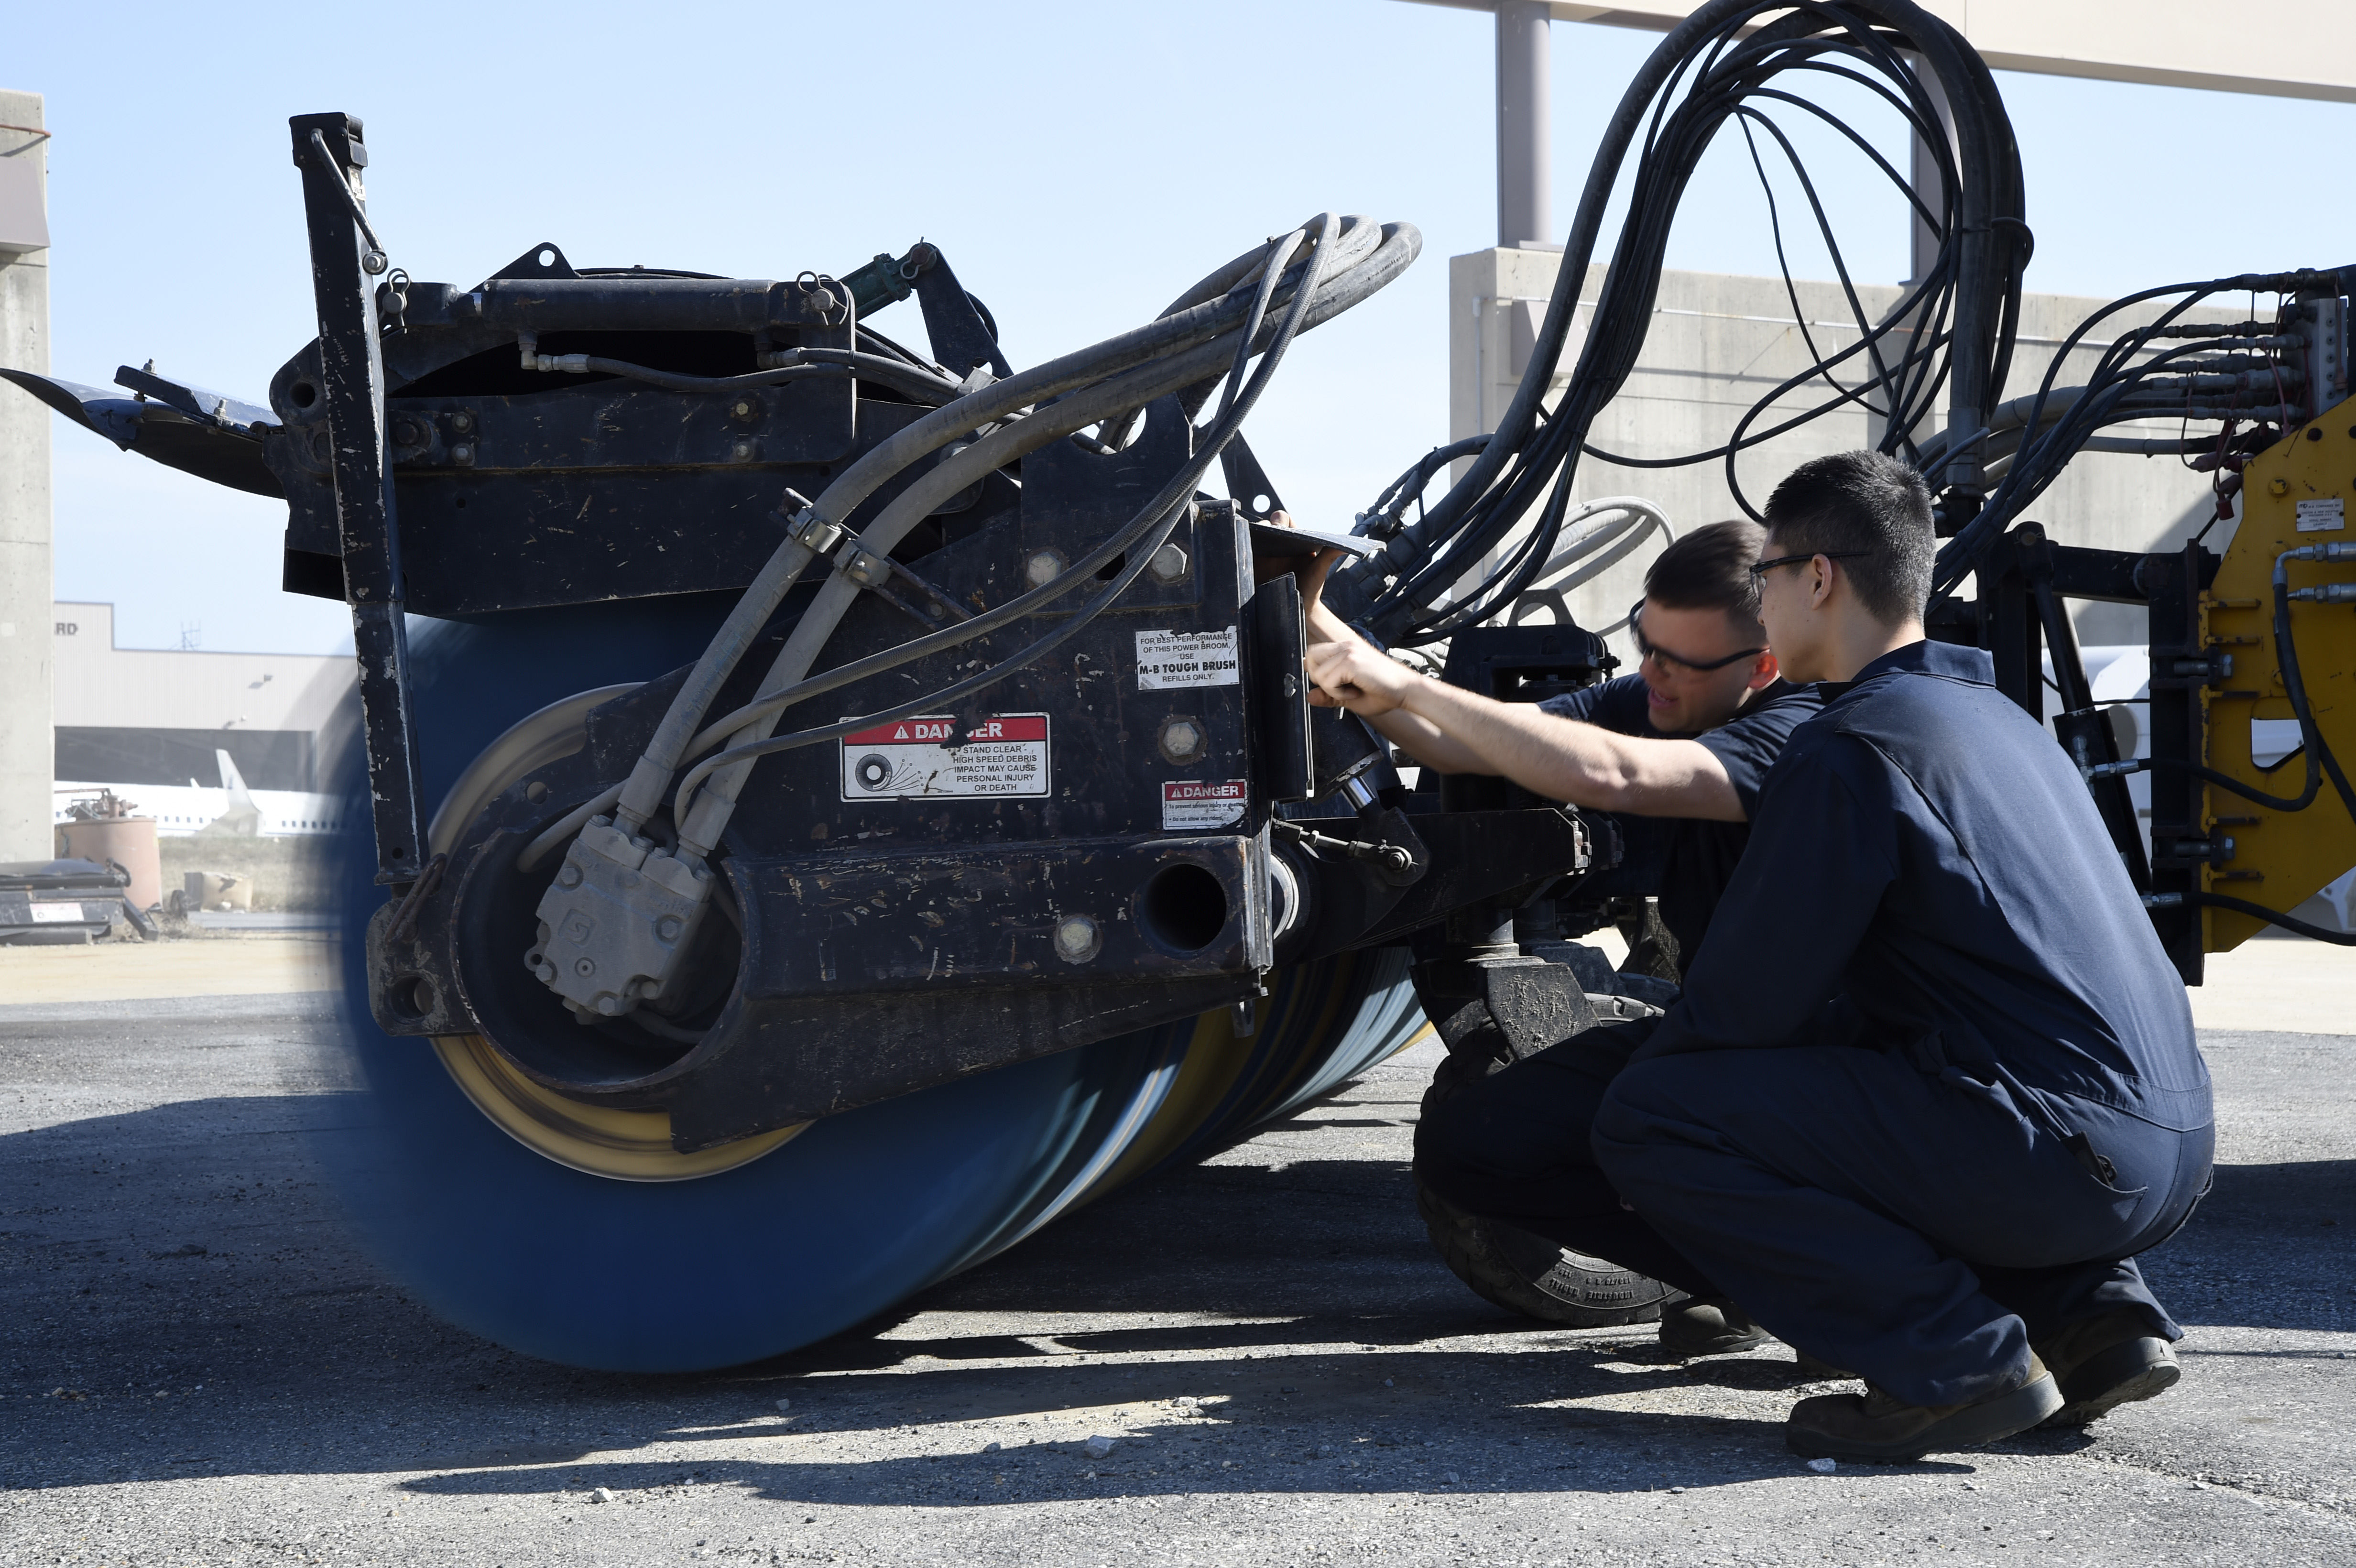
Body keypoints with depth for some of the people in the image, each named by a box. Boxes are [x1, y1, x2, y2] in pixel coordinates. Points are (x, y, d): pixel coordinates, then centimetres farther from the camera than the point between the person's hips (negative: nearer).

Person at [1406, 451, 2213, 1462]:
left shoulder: (1850, 749, -10)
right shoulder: (1993, 715, 19)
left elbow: (1744, 1007, -8)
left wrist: (1629, 1073, 12)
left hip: (2060, 1151, -9)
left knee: (1649, 1119, -6)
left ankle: (1962, 1359, -8)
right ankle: (2090, 1310, 13)